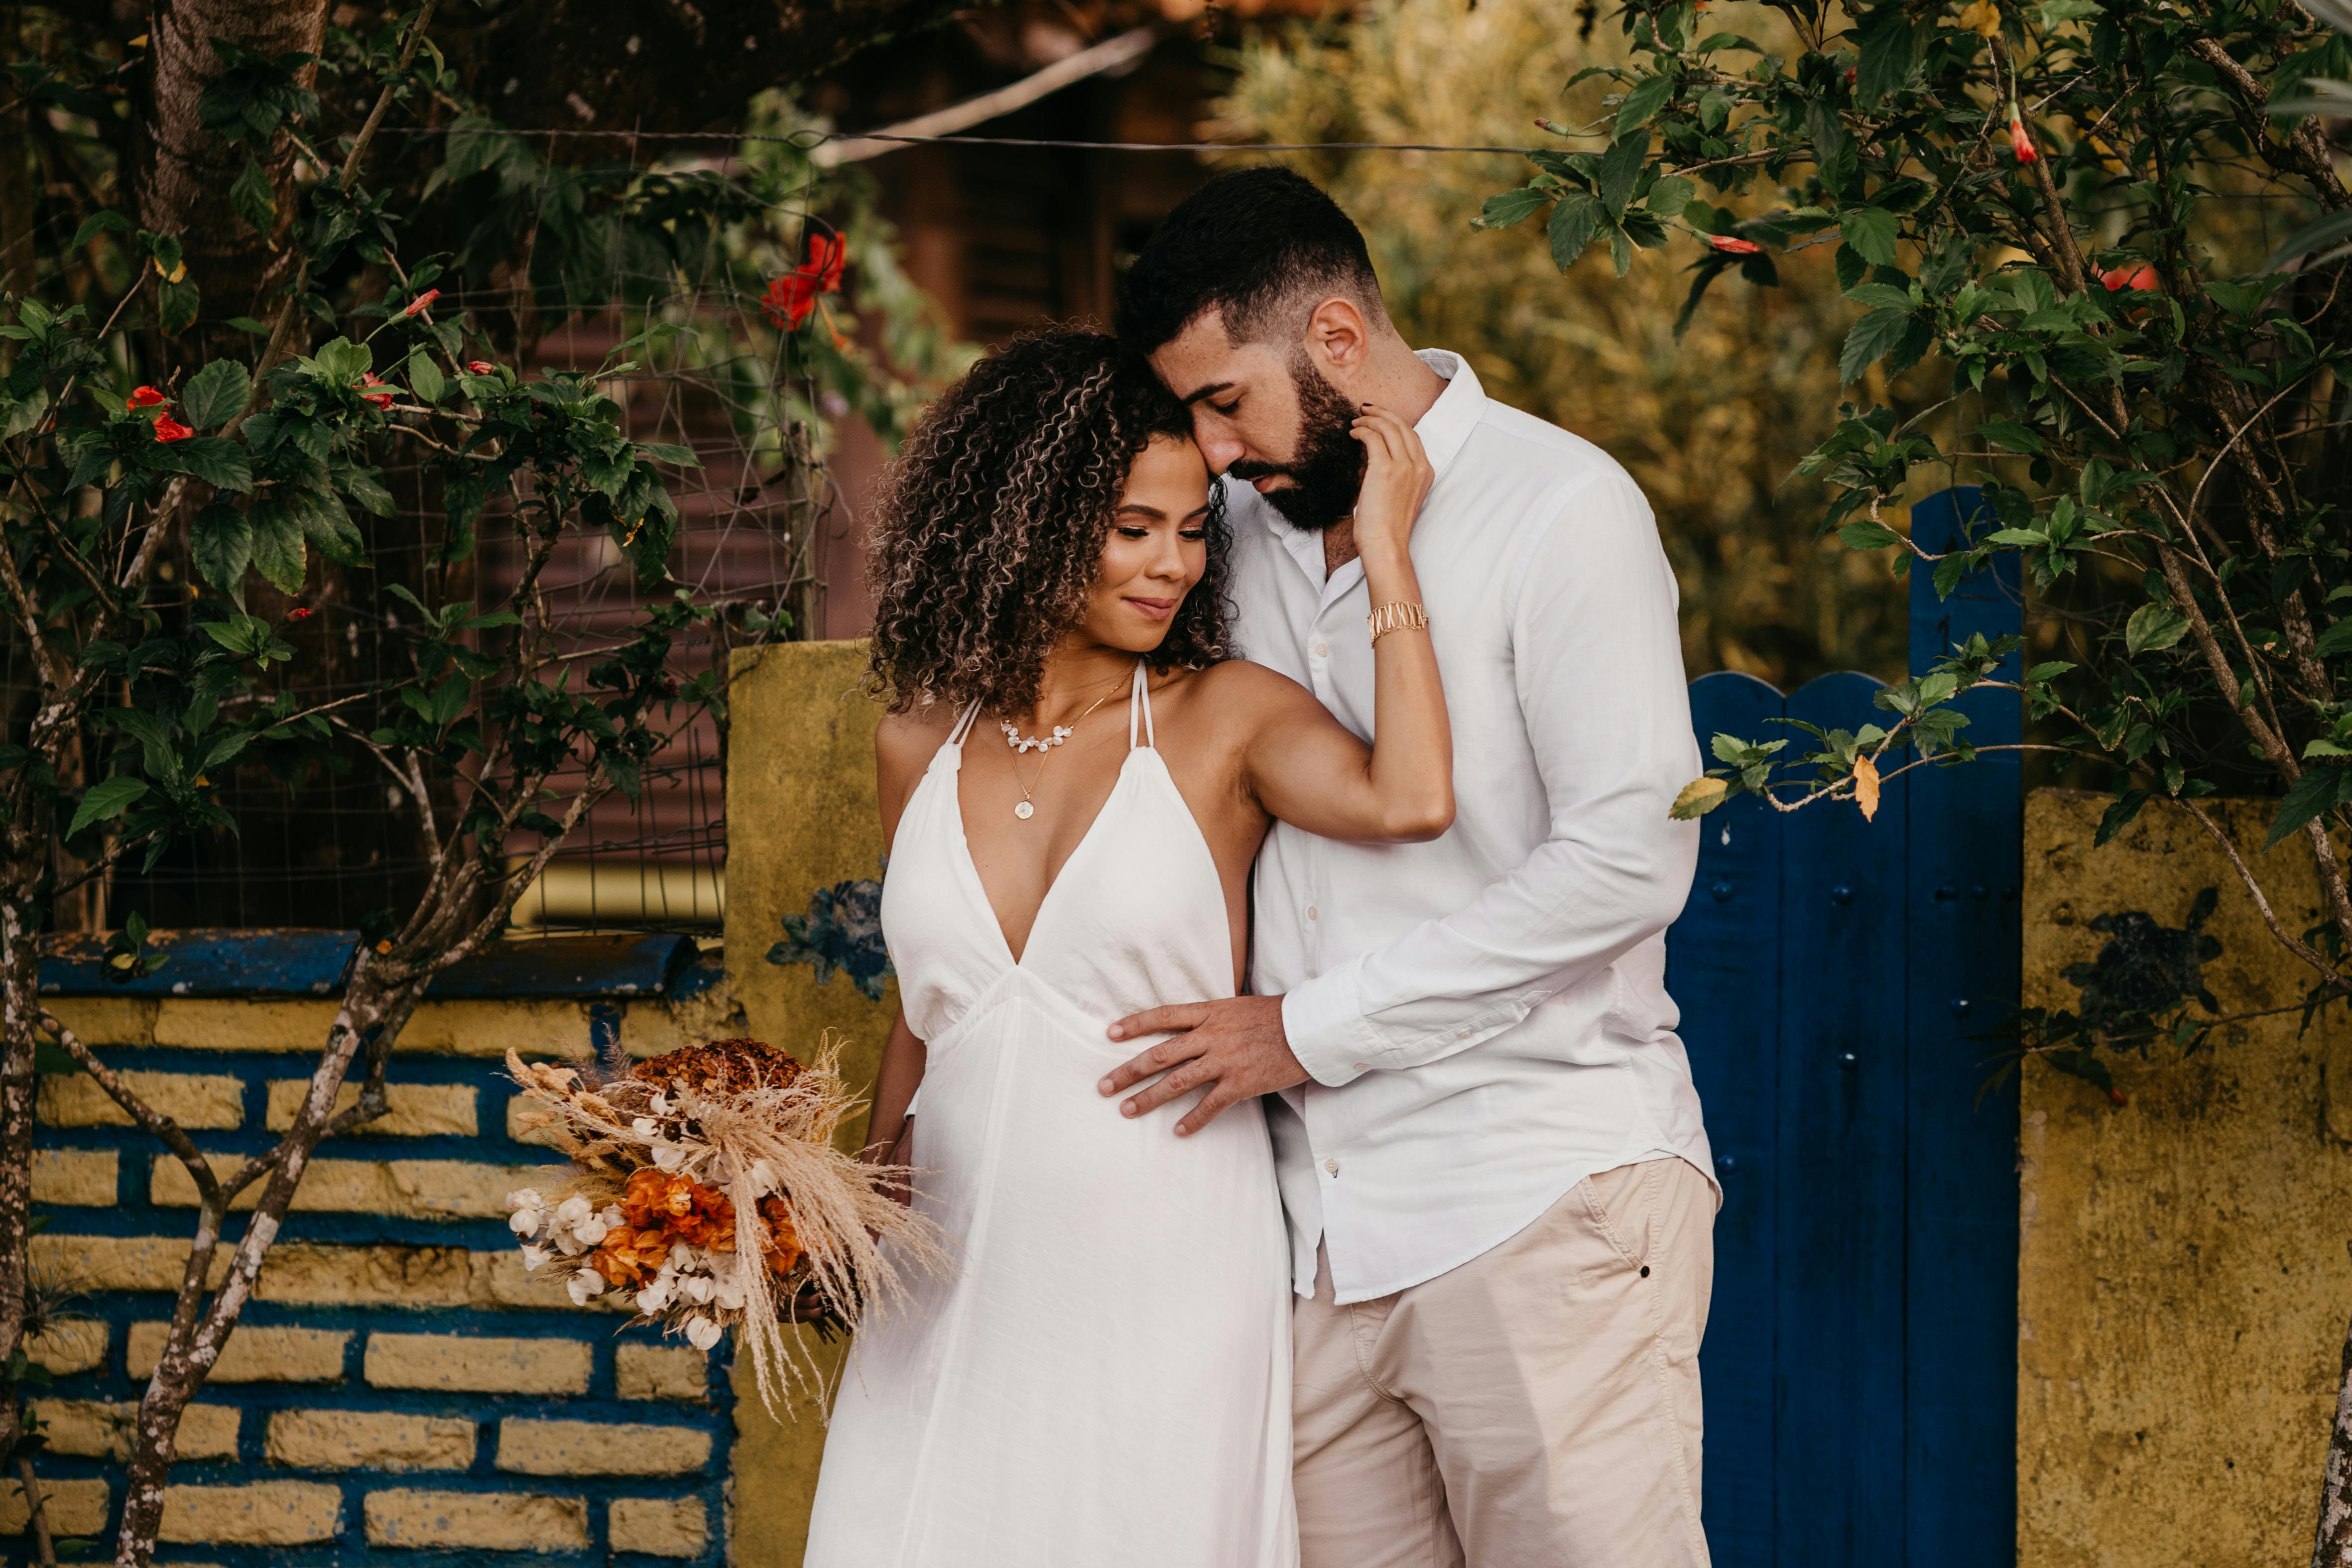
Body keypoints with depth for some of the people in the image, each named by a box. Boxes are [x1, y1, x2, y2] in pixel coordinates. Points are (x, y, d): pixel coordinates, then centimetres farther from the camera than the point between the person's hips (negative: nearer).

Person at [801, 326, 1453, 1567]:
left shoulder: (1226, 719, -2)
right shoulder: (922, 745, 8)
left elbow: (1410, 801, -23)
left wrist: (1385, 546, -15)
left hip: (1167, 1289, -3)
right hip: (956, 1295, 3)